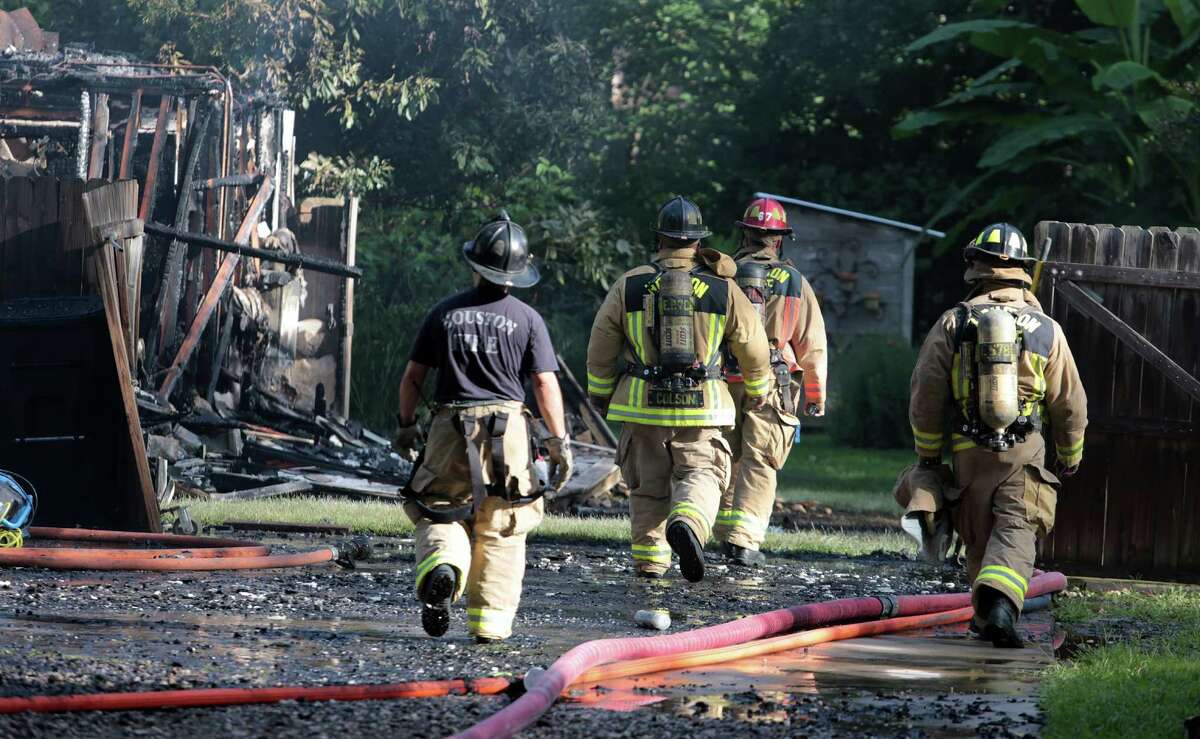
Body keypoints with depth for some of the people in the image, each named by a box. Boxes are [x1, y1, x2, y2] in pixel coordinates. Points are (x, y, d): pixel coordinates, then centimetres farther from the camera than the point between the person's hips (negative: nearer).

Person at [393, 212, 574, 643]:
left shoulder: (445, 313, 3)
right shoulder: (527, 319, -1)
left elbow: (412, 377, 6)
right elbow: (546, 385, -5)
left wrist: (406, 425, 19)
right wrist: (559, 442, 0)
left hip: (450, 429, 1)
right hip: (508, 429, 0)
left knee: (441, 515, 9)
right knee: (501, 533, 8)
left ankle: (441, 567, -23)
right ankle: (490, 623, 4)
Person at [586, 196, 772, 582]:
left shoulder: (629, 286, 0)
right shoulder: (722, 289, -1)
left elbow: (601, 346, 5)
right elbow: (752, 344, 7)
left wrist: (600, 392, 22)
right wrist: (758, 388, 26)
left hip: (642, 404, 1)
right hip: (700, 405, -1)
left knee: (648, 483, 13)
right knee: (701, 475, 1)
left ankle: (650, 560, 11)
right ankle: (687, 523, -30)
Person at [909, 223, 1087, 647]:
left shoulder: (952, 324, 0)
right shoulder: (1045, 329, 1)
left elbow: (926, 397, 2)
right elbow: (1070, 403, 7)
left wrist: (928, 454, 14)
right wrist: (1070, 457, 22)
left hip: (969, 452, 1)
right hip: (1024, 453, -1)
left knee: (979, 539, 15)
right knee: (1015, 533, -7)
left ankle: (987, 617, 22)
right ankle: (1000, 605, -30)